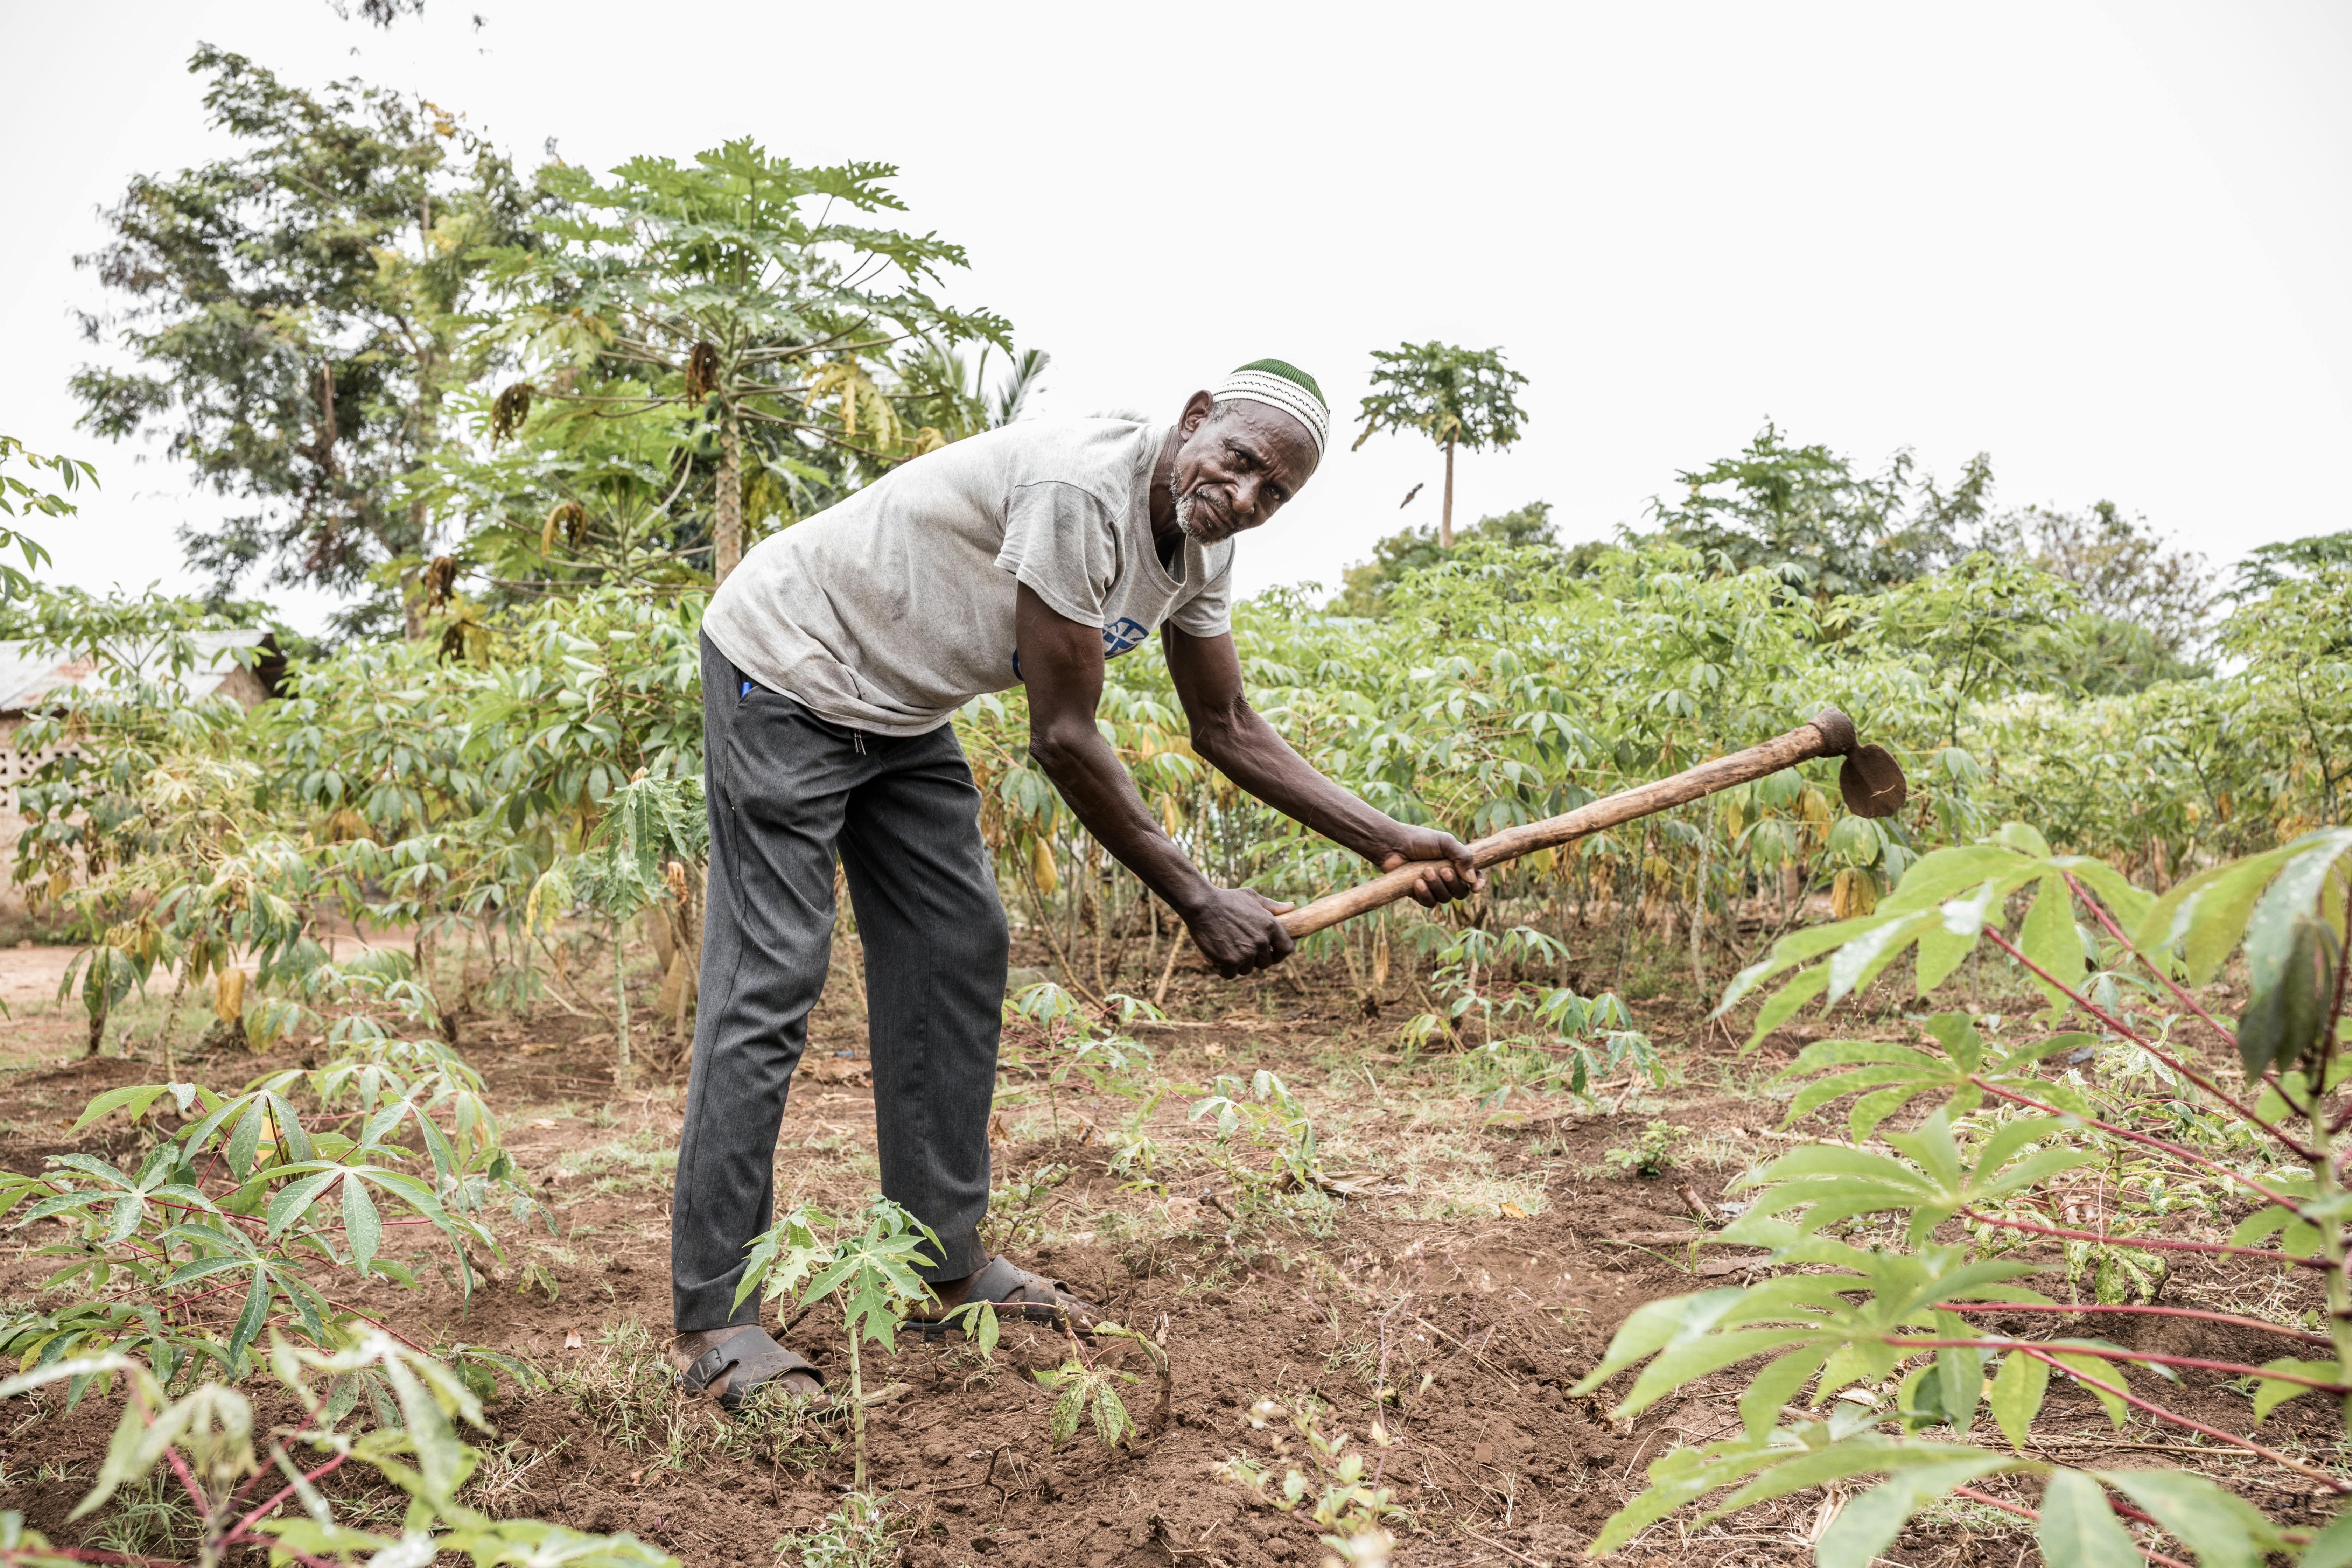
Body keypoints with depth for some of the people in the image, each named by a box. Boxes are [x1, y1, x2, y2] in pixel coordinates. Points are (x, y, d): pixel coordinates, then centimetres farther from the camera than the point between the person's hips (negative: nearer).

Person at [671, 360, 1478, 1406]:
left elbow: (1228, 730, 6)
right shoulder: (1081, 492, -30)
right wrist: (1200, 904, -23)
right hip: (784, 669, -9)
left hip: (897, 707, 9)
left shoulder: (1199, 549, -2)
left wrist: (1386, 841, 0)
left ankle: (947, 1264, 19)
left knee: (958, 950, 7)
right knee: (769, 980, -11)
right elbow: (1063, 739, -28)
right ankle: (711, 1325, -2)